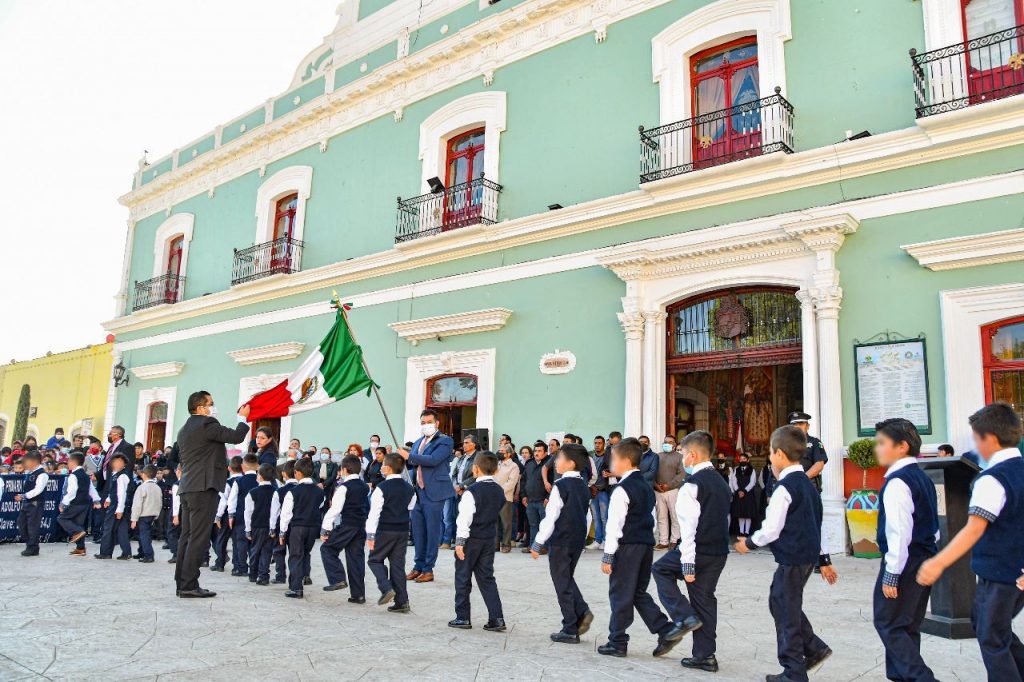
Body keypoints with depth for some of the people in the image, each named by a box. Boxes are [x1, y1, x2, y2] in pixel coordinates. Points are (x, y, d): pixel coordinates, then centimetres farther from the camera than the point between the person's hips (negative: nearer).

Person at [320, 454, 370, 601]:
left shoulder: (344, 487, -10)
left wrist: (325, 529, -9)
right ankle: (358, 594, 9)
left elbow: (335, 509, -13)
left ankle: (338, 579, -4)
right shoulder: (365, 487, 12)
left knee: (327, 548, 8)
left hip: (346, 526, -7)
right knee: (356, 557, 9)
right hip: (361, 527, 7)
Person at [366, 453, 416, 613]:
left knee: (375, 560, 11)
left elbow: (374, 512, -14)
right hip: (403, 530, 6)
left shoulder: (382, 488, -13)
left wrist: (370, 535, -11)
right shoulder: (409, 488, 5)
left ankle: (386, 588, -7)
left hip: (385, 530, -5)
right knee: (398, 564, 10)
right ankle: (402, 601, 8)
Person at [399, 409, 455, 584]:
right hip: (418, 493, 7)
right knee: (418, 531, 11)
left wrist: (409, 456, -16)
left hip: (433, 493, -7)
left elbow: (433, 460, -20)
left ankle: (428, 569, 6)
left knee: (432, 532, -1)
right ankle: (418, 566, 20)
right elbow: (412, 463, 12)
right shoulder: (418, 443, 18)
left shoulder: (445, 441, -5)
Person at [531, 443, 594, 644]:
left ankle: (570, 631, 8)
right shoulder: (584, 486, 8)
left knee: (563, 584, 2)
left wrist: (538, 543, -11)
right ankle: (582, 612, 6)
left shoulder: (561, 486, -16)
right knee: (568, 578, 23)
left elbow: (550, 517, -18)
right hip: (578, 540, 8)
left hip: (560, 541, -8)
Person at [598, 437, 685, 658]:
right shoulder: (647, 486, 13)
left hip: (627, 547, -8)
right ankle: (666, 631, 9)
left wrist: (608, 555, -13)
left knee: (620, 594, 3)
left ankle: (617, 642, 12)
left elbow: (614, 525, -16)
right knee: (639, 593, 17)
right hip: (647, 544, 9)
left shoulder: (622, 490, -15)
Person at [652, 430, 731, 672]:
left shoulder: (692, 484, -15)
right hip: (719, 553, 8)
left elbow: (689, 527, -18)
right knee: (705, 599, 14)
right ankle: (705, 656, 18)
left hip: (698, 550, -8)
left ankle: (684, 616, 4)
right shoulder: (722, 483, 13)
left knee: (661, 570, 15)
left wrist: (688, 564, -18)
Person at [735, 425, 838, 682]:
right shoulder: (808, 484, 10)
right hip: (809, 554, 9)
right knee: (779, 601, 21)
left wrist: (748, 543, -1)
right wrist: (824, 560, 22)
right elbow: (817, 524, 16)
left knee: (786, 612, 3)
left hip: (792, 558, -9)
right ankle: (814, 648, 22)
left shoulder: (785, 488, -18)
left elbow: (771, 530, -17)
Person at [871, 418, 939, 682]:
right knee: (907, 626, 16)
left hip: (904, 562, -10)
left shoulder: (897, 482, -18)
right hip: (925, 560, 10)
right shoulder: (923, 478, 11)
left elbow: (899, 531, -23)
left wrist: (891, 574, -19)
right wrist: (927, 560, 23)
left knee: (888, 624, -2)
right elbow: (933, 526, 17)